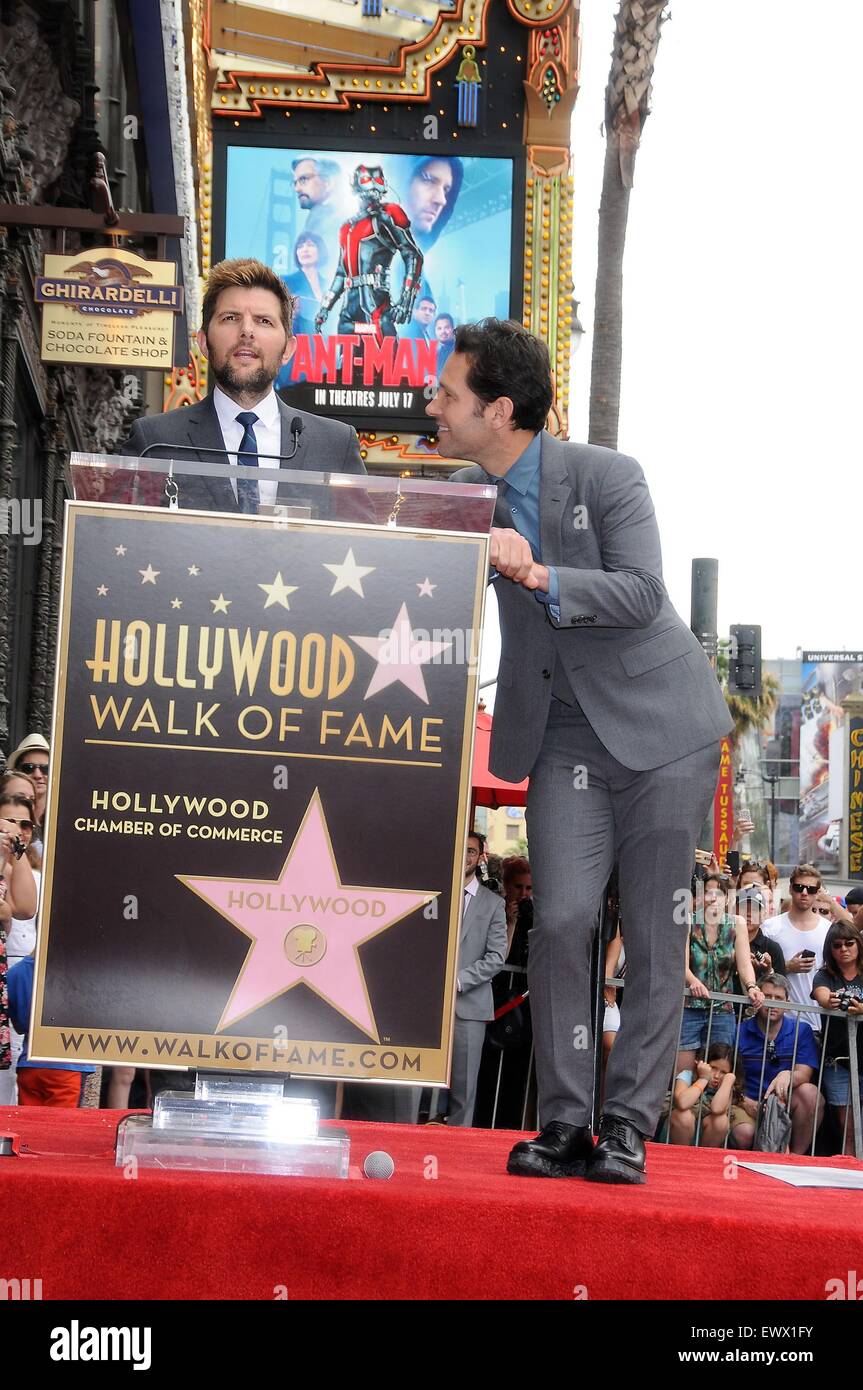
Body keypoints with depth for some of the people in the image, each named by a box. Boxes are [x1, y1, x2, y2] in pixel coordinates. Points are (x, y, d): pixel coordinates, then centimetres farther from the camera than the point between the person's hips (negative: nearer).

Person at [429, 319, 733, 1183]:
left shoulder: (607, 477, -12)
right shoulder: (463, 498, 2)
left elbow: (641, 594, -21)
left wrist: (538, 576, -33)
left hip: (658, 724, -3)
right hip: (563, 732, 3)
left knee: (654, 935, -1)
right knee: (562, 919, -9)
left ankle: (628, 1128, 7)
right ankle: (563, 1122, 1)